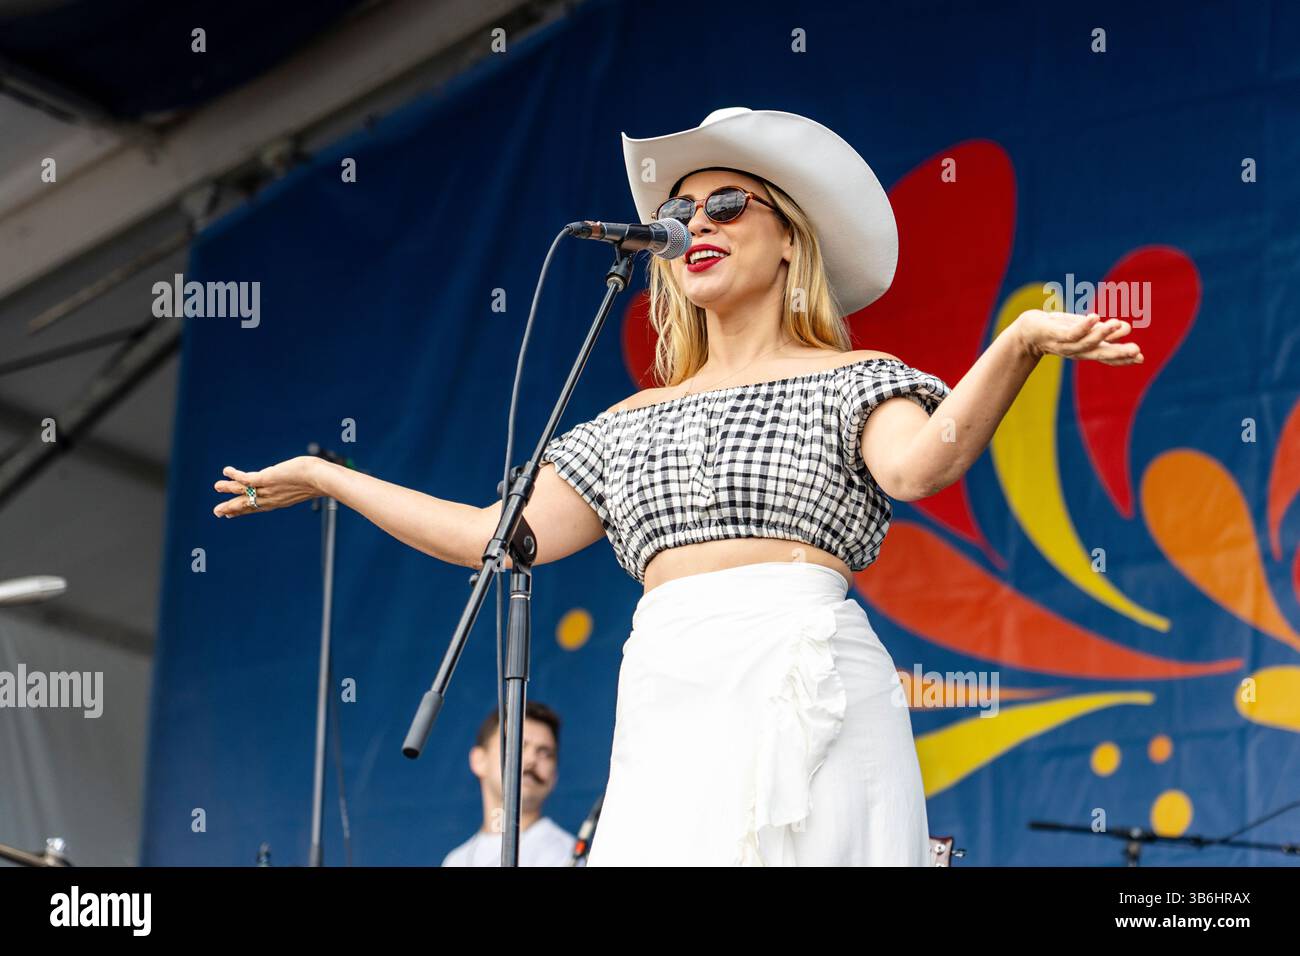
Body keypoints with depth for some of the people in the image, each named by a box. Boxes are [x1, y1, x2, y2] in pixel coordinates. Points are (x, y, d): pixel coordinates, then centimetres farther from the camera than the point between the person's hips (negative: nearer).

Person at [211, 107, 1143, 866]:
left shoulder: (850, 381, 9)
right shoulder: (635, 422, 24)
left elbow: (920, 463, -12)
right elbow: (498, 535, 23)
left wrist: (1020, 342, -28)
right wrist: (323, 476, 28)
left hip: (802, 697, -4)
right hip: (666, 714, 5)